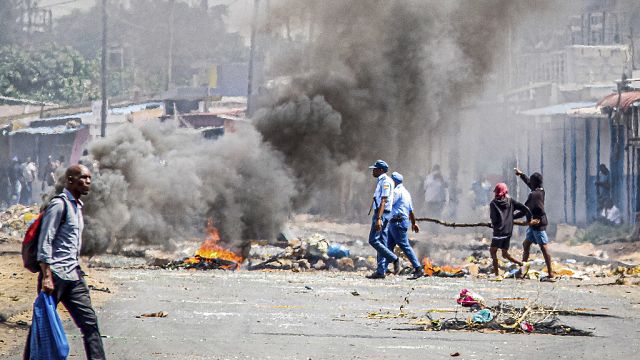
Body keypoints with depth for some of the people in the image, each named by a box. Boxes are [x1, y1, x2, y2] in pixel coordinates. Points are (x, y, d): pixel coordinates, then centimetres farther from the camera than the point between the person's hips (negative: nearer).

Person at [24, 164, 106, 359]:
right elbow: (44, 242, -15)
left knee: (89, 321, 0)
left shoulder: (77, 206, 18)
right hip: (55, 273, -8)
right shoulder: (59, 205, -10)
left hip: (73, 275, 8)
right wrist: (46, 276, -21)